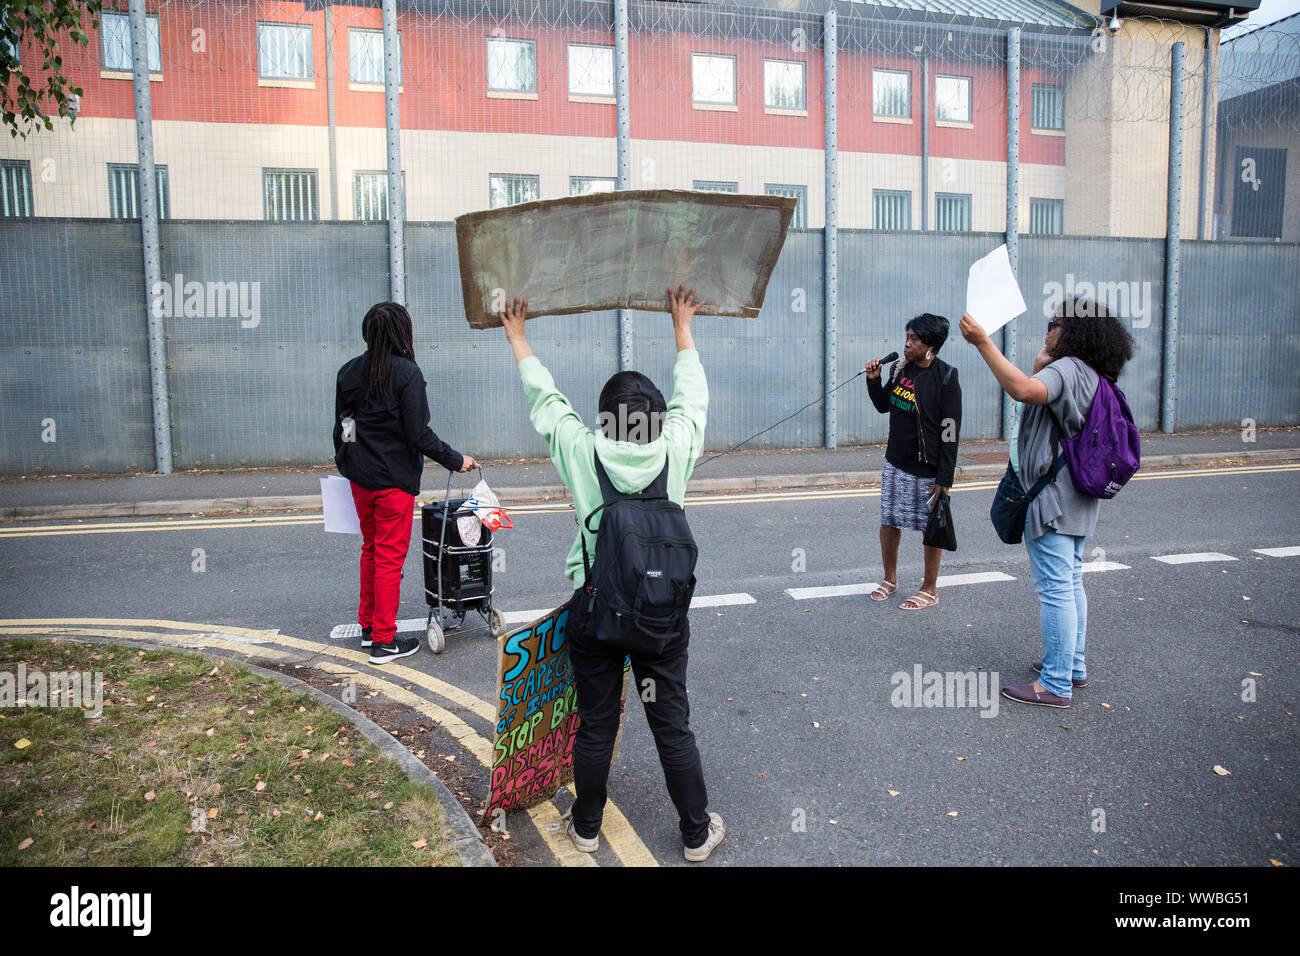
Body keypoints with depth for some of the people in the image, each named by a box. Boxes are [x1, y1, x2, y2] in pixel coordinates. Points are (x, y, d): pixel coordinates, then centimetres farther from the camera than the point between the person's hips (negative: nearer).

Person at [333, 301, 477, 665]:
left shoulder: (348, 371, 4)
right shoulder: (406, 372, -15)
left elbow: (341, 427, 10)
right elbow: (419, 434, -17)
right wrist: (456, 460, -7)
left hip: (360, 479, 7)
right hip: (395, 480, -6)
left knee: (370, 551, 20)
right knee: (390, 558, 2)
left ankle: (367, 626, 31)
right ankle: (384, 641, 10)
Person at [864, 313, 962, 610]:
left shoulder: (945, 377, -14)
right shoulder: (902, 368, 4)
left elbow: (951, 432, -15)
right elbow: (884, 406, 19)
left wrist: (944, 478, -17)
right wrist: (874, 381, 0)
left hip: (927, 470, -6)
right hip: (895, 463, 6)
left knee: (931, 529, 7)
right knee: (889, 522, 12)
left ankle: (929, 590, 21)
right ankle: (890, 579, 31)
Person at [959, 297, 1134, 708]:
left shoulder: (1066, 369, -17)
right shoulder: (1089, 377, 16)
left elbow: (1024, 390, -38)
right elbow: (1038, 399, 24)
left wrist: (983, 342, -38)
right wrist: (1041, 365, 17)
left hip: (1053, 499, -11)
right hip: (1077, 501, 11)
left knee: (1055, 589, -6)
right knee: (1070, 584, 18)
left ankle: (1056, 685, 0)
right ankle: (1074, 666, 30)